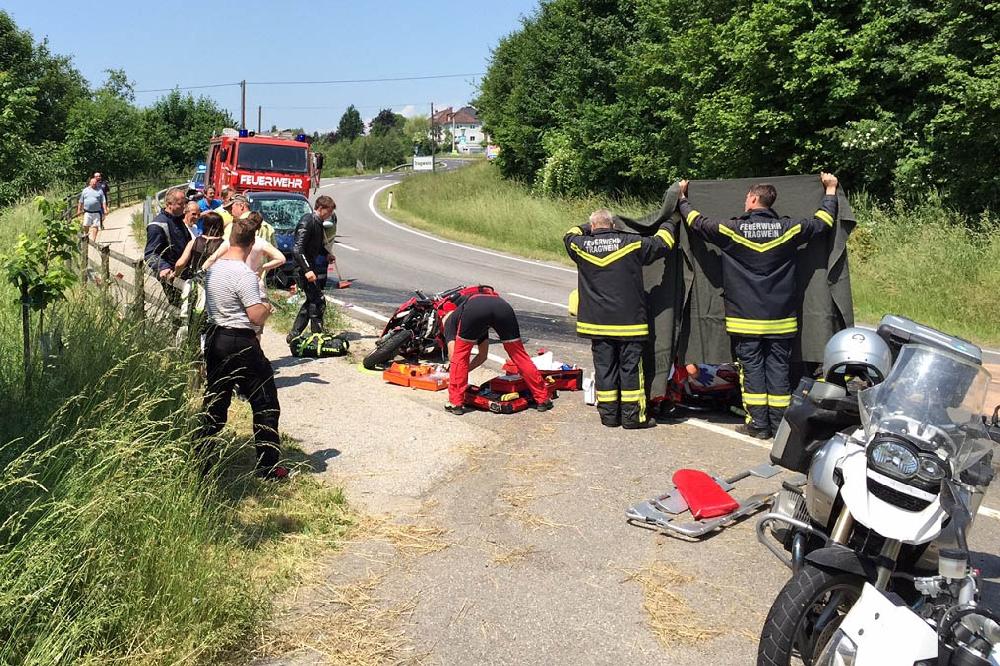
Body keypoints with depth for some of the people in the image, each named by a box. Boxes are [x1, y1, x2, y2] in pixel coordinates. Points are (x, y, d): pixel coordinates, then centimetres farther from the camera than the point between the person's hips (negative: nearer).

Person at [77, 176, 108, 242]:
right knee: (86, 226, -3)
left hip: (96, 212, -1)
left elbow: (103, 201, 4)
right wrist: (79, 210, 10)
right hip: (87, 212, 1)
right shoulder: (85, 190, 12)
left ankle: (93, 240, -4)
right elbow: (81, 202, 15)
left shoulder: (100, 191, 9)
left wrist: (105, 210, -7)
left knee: (95, 226, -6)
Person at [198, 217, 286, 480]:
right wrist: (267, 307, 0)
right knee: (265, 404, 4)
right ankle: (268, 466, 7)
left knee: (215, 402, 16)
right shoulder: (244, 275, -18)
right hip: (240, 343, -8)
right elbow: (258, 317, -22)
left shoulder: (213, 269, 7)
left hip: (214, 338, 8)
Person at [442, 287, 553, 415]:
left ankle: (456, 403, 18)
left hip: (474, 309, -4)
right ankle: (542, 399, 21)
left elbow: (452, 355, 22)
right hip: (502, 307, 4)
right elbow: (483, 356, 50)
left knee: (460, 355, 18)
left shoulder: (450, 320, 35)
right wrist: (466, 370, 56)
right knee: (519, 355, 16)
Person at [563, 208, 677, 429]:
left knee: (604, 367, 9)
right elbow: (662, 243, 6)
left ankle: (609, 414, 14)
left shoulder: (581, 246, -1)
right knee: (630, 366, 4)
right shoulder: (632, 243, -5)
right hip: (629, 320, -2)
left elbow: (569, 236, 22)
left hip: (597, 322, 2)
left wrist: (588, 229, 34)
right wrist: (668, 224, 25)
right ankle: (633, 415, 8)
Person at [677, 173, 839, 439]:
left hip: (745, 318, -2)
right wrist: (830, 191, 29)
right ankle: (779, 424, 11)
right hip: (780, 317, 2)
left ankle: (758, 424, 6)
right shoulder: (788, 228, -1)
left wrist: (682, 198, 23)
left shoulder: (731, 230, -7)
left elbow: (697, 222, 5)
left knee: (752, 368, 4)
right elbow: (823, 222, 12)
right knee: (778, 369, 7)